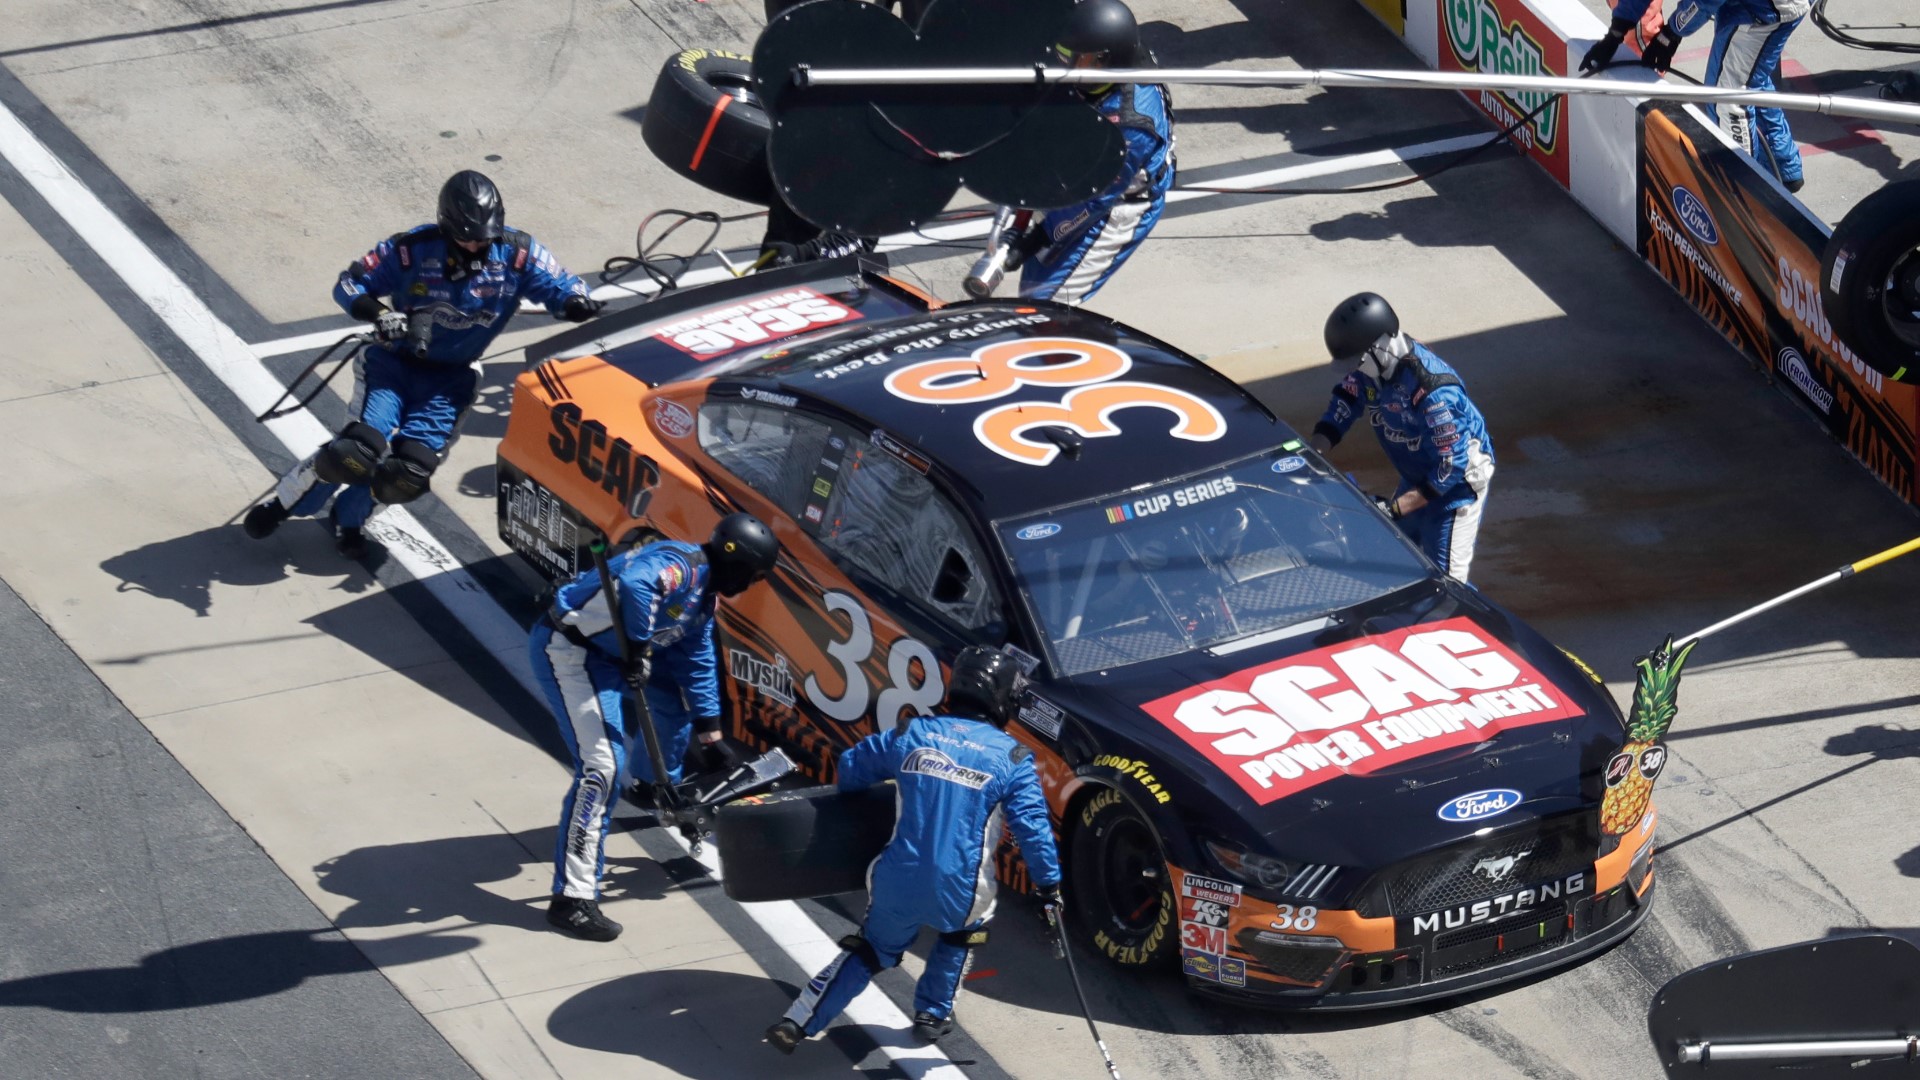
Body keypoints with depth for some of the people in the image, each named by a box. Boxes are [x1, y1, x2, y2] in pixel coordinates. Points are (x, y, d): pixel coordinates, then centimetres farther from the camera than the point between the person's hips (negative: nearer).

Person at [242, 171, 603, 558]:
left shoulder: (516, 254, -11)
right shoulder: (413, 249, -17)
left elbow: (559, 285, -5)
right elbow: (349, 285, -12)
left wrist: (577, 303, -30)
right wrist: (380, 315, -32)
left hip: (450, 379, 2)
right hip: (394, 363, -2)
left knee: (408, 473, -13)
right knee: (358, 452, -22)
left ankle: (349, 518, 19)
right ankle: (284, 502, 4)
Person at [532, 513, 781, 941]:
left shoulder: (703, 592, 13)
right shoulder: (682, 566, -20)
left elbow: (698, 665, 19)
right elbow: (633, 584, -42)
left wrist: (711, 739, 18)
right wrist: (639, 648, -32)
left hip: (606, 651, 11)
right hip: (566, 649, -11)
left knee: (670, 705, 29)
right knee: (603, 764, -20)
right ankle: (573, 897, -22)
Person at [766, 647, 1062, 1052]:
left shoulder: (913, 733, 5)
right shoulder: (1012, 758, -3)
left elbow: (852, 767, 16)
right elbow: (1033, 826, -7)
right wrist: (1050, 885, 2)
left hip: (898, 882, 2)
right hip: (959, 893, -2)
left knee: (872, 948, 23)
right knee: (963, 930, 33)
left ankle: (798, 1022, 14)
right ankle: (932, 1015, 33)